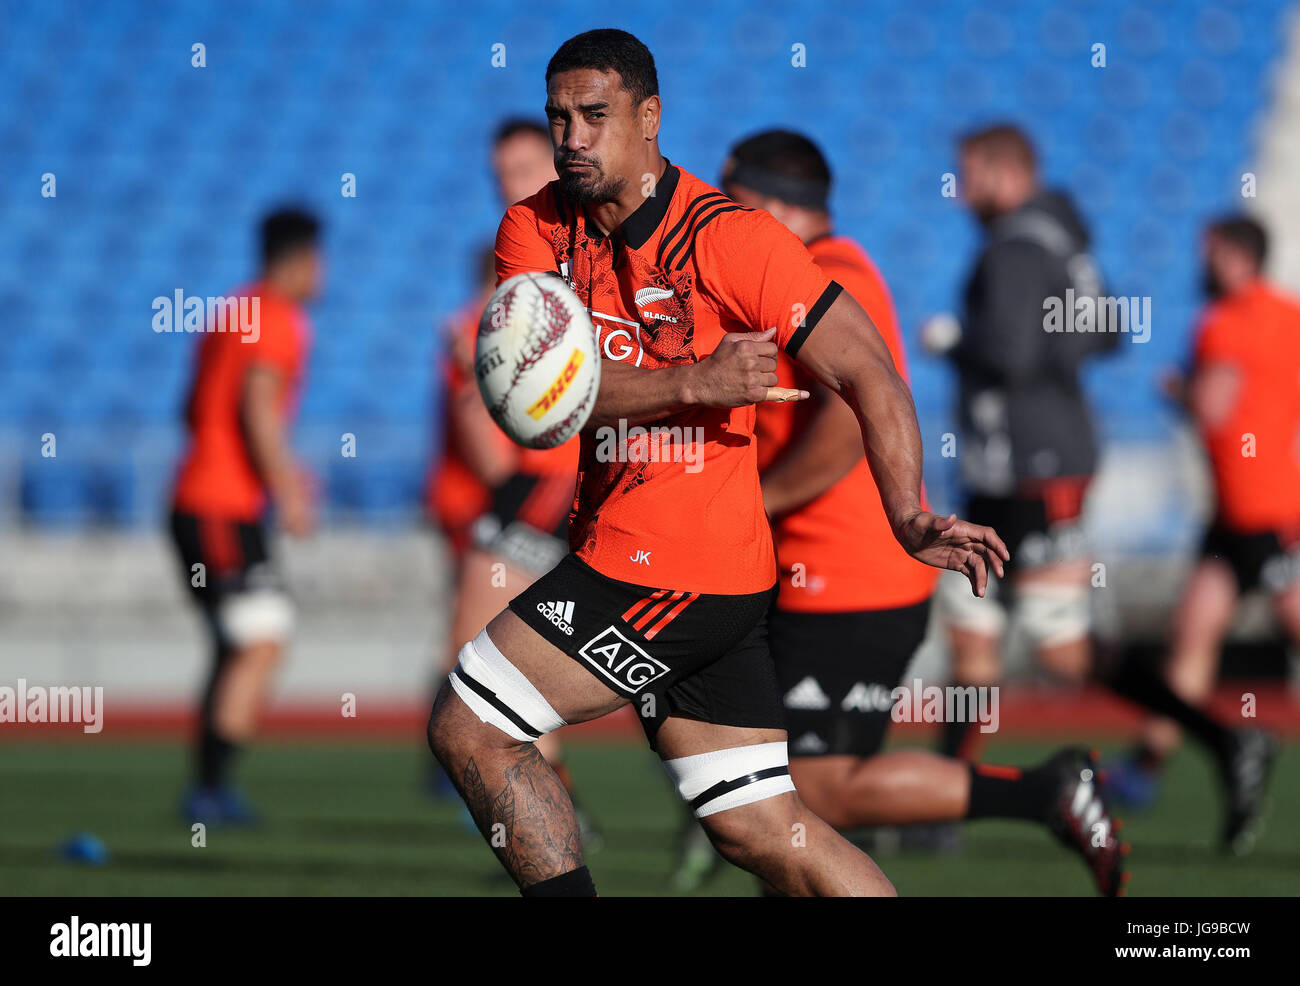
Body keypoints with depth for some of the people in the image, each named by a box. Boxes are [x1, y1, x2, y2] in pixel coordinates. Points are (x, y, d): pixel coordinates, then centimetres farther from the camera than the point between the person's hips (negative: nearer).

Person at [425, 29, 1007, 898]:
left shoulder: (730, 237, -12)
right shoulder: (536, 230, 4)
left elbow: (867, 373, -15)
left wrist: (911, 517, -30)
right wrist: (694, 384, -25)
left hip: (670, 577, -6)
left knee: (467, 729, -8)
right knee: (763, 831, 6)